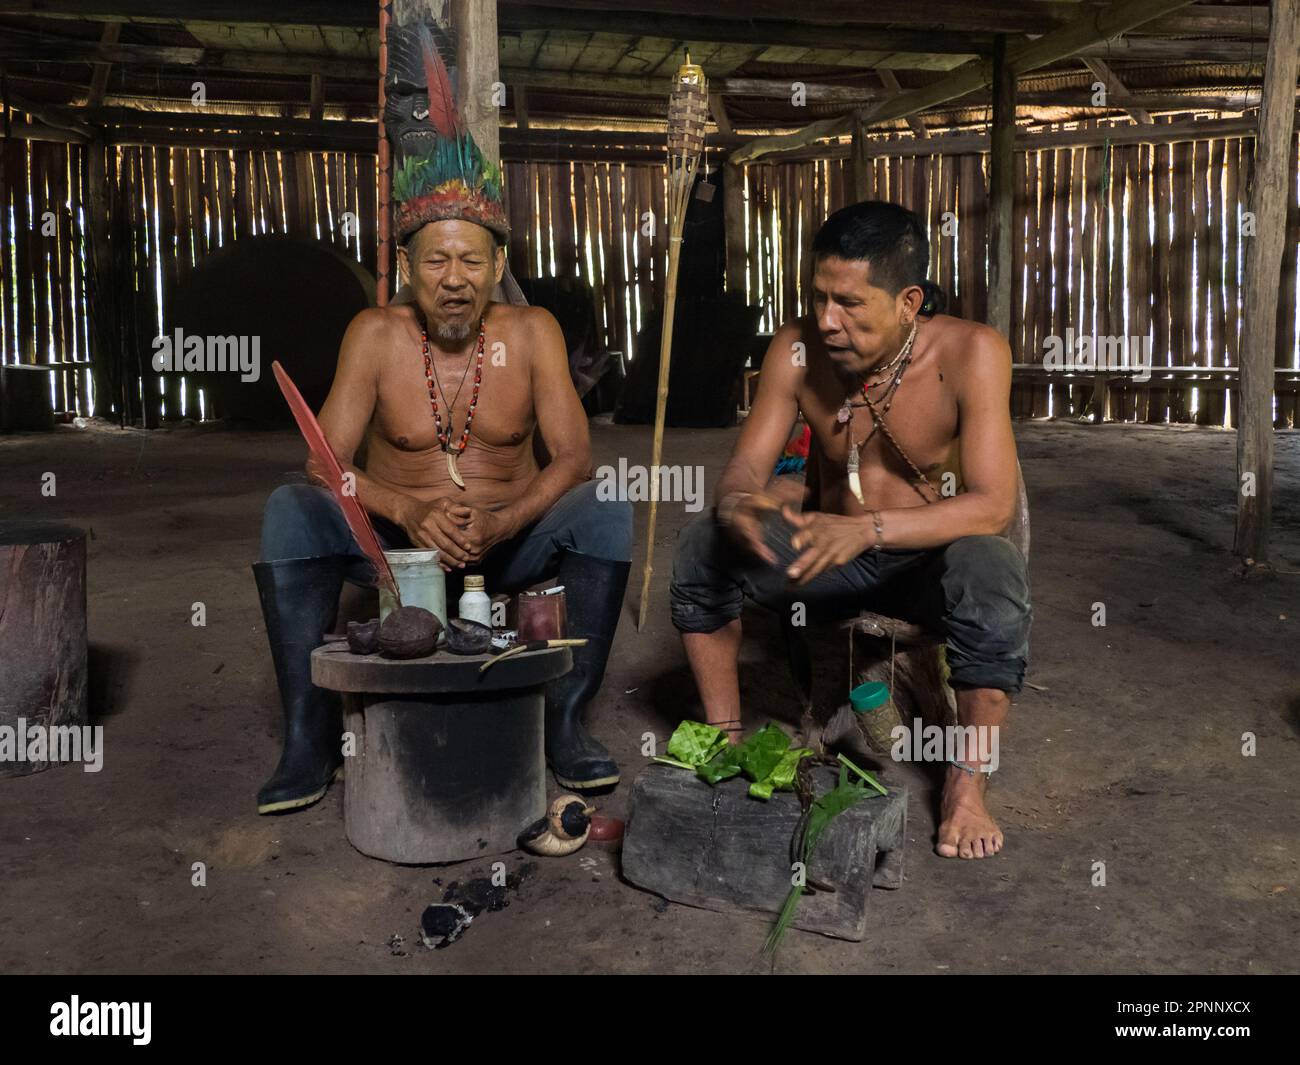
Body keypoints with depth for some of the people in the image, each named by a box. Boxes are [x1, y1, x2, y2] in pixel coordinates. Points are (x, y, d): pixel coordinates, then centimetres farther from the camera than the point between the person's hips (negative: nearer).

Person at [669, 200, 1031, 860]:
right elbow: (745, 467, -9)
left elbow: (992, 504, -29)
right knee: (702, 546, -18)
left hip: (928, 559, -3)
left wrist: (870, 528, -44)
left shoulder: (970, 353, -22)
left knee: (991, 572, -36)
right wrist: (739, 504, -36)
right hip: (830, 554, 3)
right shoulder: (797, 349, -12)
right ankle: (725, 738, -1)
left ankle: (967, 784, -17)